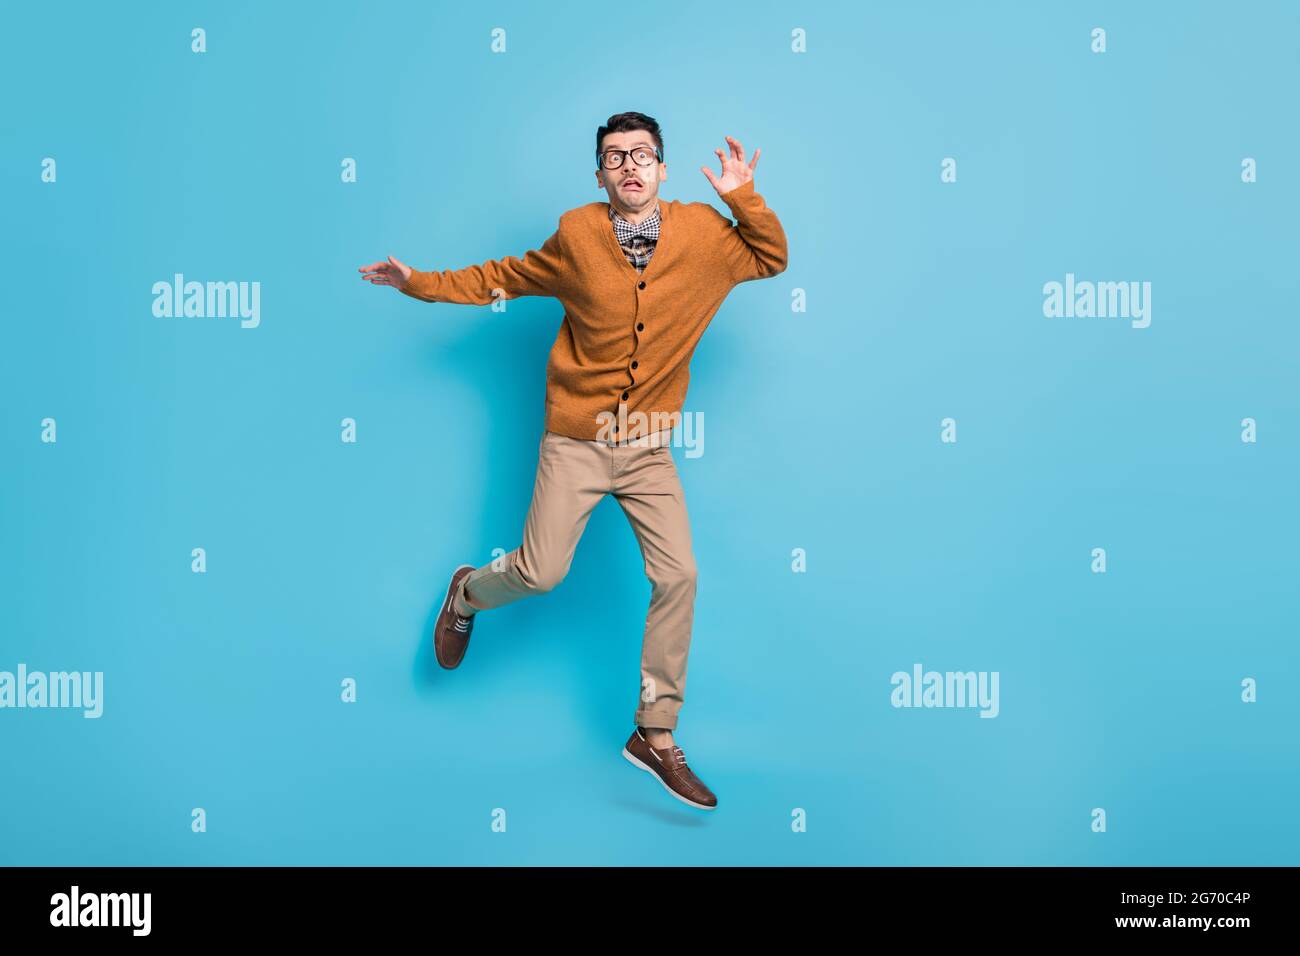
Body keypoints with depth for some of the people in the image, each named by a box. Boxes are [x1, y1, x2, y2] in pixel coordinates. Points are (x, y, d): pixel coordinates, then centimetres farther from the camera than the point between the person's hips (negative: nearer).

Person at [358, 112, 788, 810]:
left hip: (649, 445, 2)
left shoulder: (701, 233, -3)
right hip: (576, 440, -2)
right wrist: (421, 284, 7)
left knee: (678, 576, -4)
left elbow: (771, 256, 12)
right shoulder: (576, 235, -6)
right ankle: (467, 593, 36)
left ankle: (655, 734, 11)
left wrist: (743, 197, -4)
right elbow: (509, 277, 9)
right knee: (541, 572, -3)